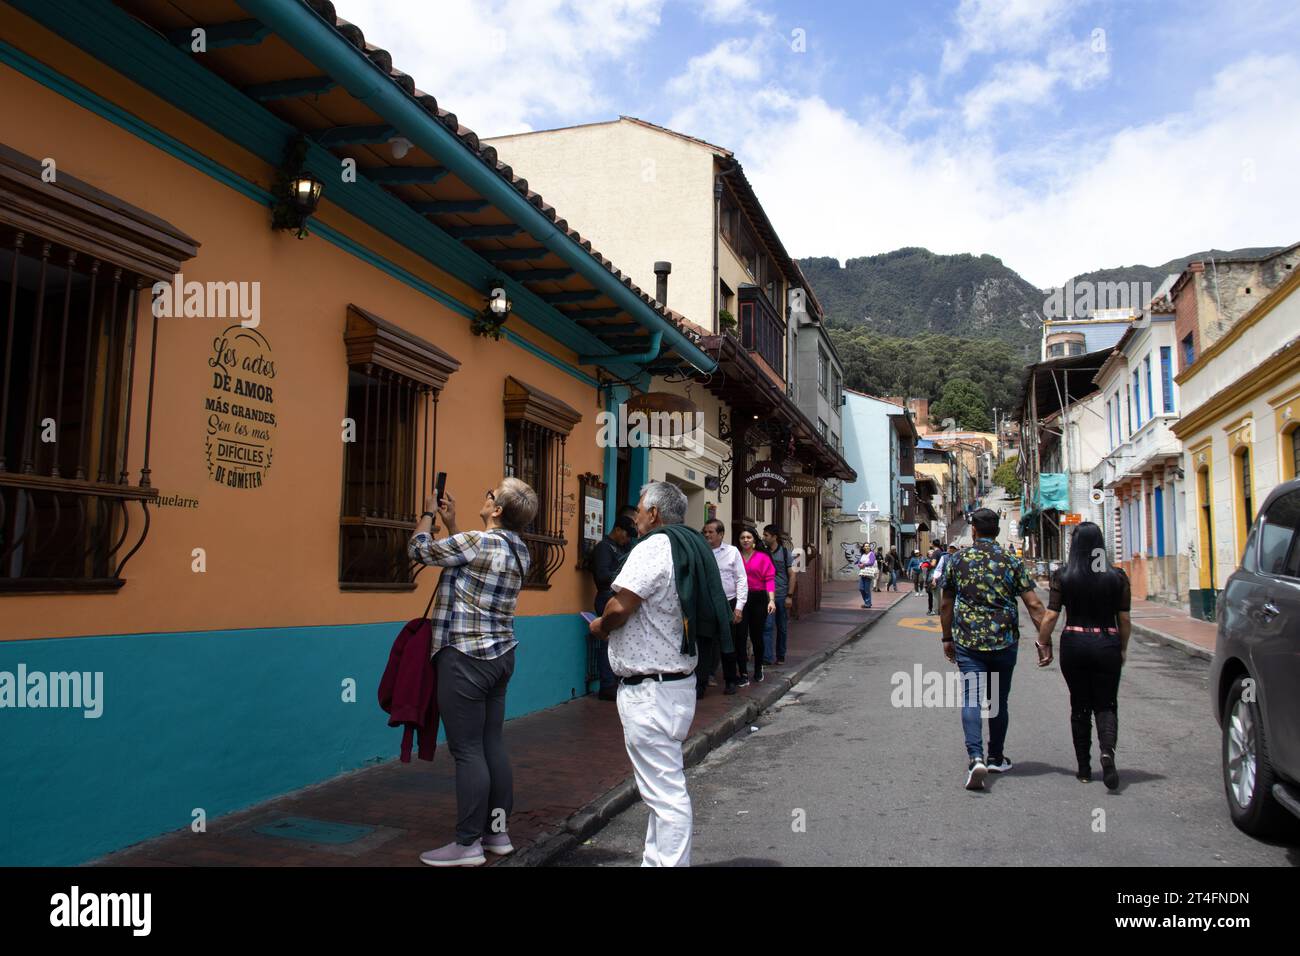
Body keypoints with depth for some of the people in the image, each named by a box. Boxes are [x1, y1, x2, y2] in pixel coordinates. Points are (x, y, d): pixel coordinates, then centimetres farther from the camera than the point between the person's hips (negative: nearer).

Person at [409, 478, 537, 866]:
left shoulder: (476, 541, -17)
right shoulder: (519, 550, 7)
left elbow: (419, 549, -4)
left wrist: (429, 513, 13)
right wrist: (451, 523, 23)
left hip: (466, 658, -8)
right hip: (500, 655, 8)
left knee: (467, 750, -2)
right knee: (492, 743, 14)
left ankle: (468, 844, 6)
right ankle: (497, 831, 22)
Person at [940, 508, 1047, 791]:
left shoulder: (958, 560, 1)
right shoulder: (1011, 560, 0)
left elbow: (946, 605, 7)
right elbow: (1033, 604, -6)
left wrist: (947, 638, 18)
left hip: (967, 642, -1)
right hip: (1004, 642, 1)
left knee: (970, 700, -4)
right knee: (998, 701, 16)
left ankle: (976, 757, -22)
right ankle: (996, 758, 29)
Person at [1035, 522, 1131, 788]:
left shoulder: (1063, 576, -5)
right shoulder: (1117, 577, -3)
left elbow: (1050, 617, -6)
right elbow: (1124, 619, 2)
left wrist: (1043, 643, 7)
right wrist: (1123, 648, 15)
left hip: (1074, 643, 0)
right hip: (1107, 644, 0)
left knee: (1080, 706, 12)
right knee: (1106, 705, 10)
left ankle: (1084, 768, 18)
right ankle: (1107, 750, -18)